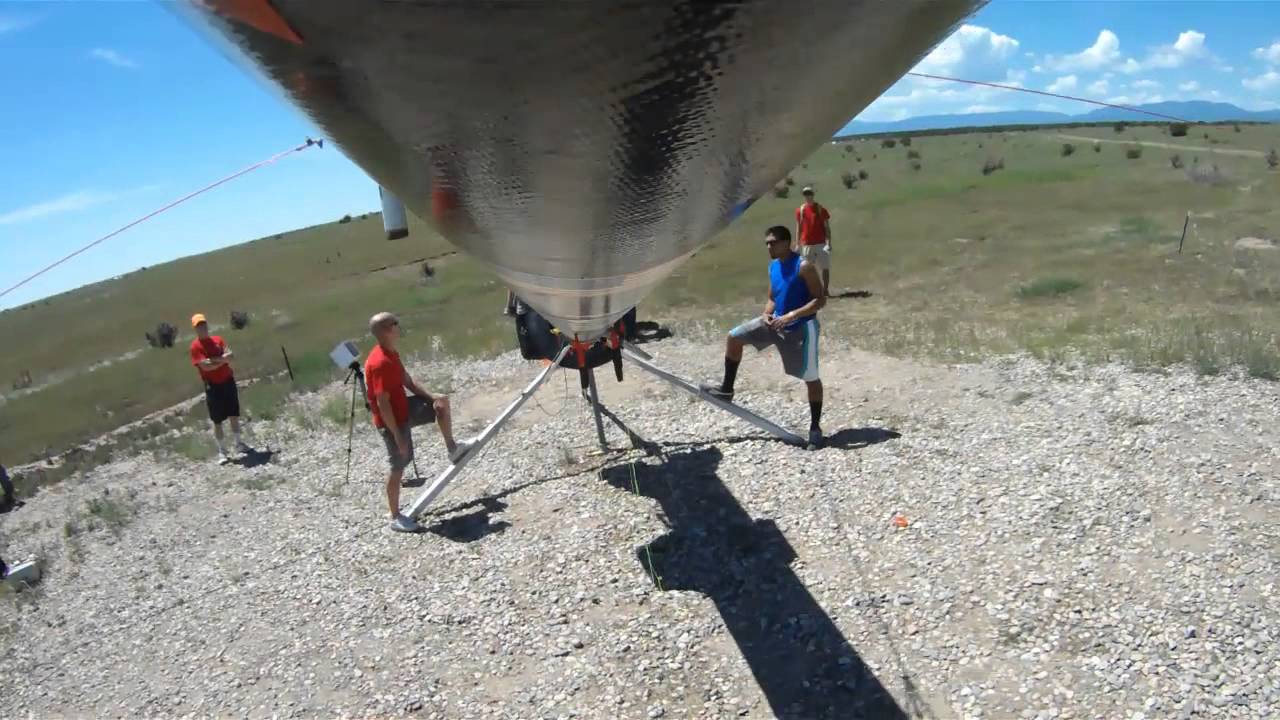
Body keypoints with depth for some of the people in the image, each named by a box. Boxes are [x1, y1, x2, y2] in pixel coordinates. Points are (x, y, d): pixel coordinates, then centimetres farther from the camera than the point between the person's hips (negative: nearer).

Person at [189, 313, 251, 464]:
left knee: (234, 414, 13)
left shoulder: (218, 340, 7)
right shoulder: (196, 346, -8)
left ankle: (239, 444, 27)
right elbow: (205, 366, -19)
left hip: (228, 381, 4)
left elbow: (230, 355, -7)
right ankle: (222, 451, 11)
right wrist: (222, 360, -11)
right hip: (213, 385, -4)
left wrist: (213, 360, -17)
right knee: (217, 420, 2)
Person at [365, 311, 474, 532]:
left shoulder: (391, 354, 1)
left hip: (404, 409, 9)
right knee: (398, 467, 2)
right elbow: (383, 404, -29)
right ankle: (395, 518, 17)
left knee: (442, 402, 15)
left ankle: (452, 449, 28)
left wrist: (431, 397, 3)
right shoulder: (380, 363, -30)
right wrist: (397, 435, -25)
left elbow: (408, 382, 12)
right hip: (392, 421, -9)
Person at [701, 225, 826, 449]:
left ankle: (815, 428, 17)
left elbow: (820, 300, -20)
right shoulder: (773, 267, 6)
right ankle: (726, 390, 13)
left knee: (811, 378, 2)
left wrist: (792, 315, -29)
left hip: (800, 328, -7)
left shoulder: (803, 266, -18)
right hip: (776, 323, 8)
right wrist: (766, 313, -6)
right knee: (734, 337, 2)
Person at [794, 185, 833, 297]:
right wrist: (797, 244, 5)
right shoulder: (800, 210, 5)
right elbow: (798, 228, 10)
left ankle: (825, 290, 7)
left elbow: (827, 227, 1)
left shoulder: (821, 209, 2)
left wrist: (828, 243, -8)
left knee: (825, 267, -1)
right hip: (806, 245, 1)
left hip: (821, 244, -1)